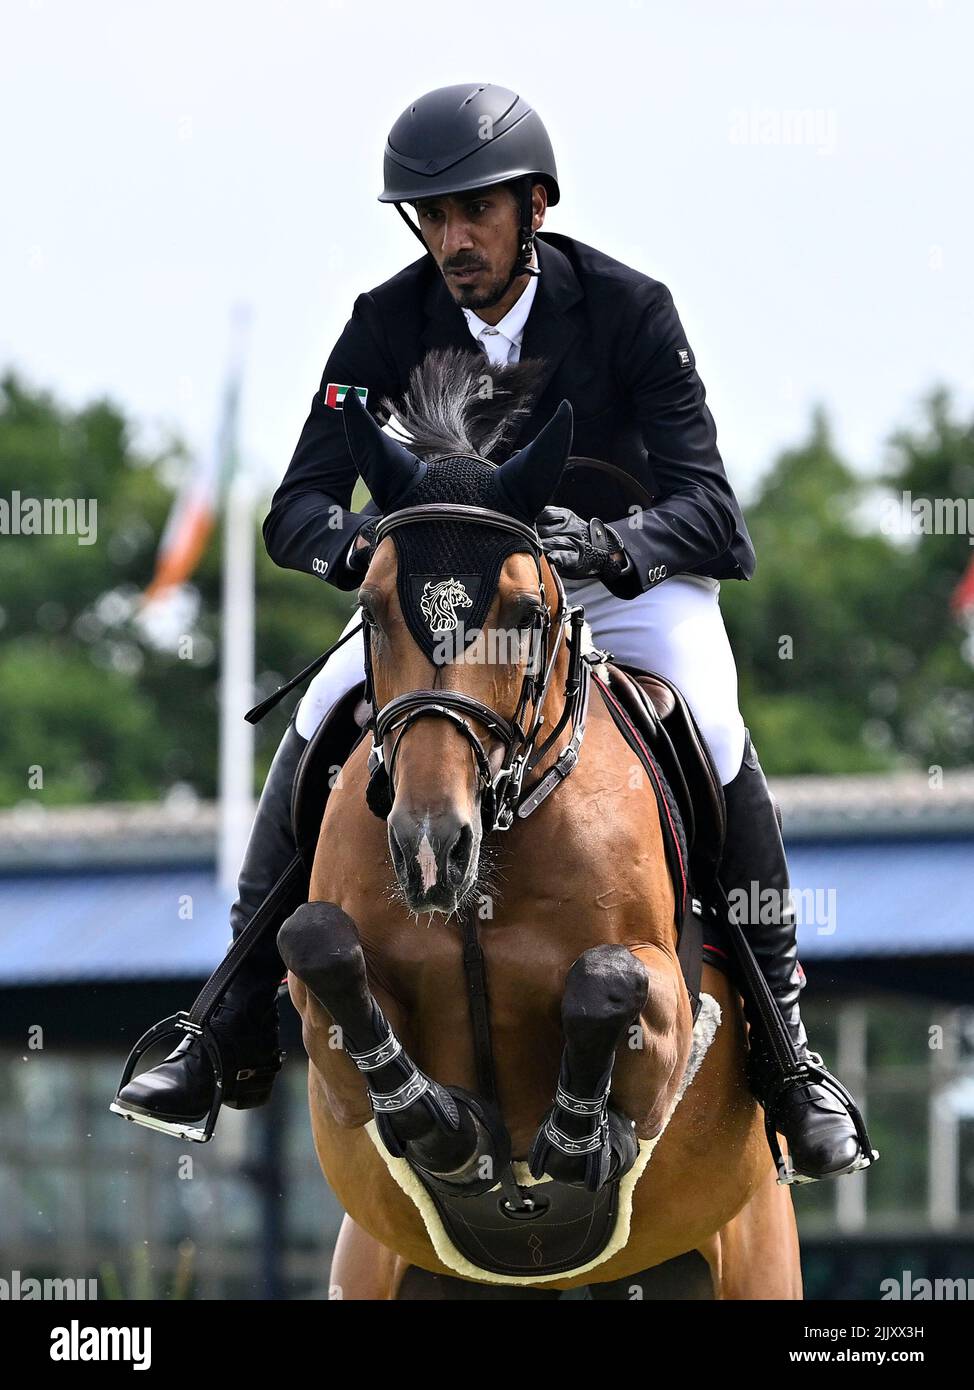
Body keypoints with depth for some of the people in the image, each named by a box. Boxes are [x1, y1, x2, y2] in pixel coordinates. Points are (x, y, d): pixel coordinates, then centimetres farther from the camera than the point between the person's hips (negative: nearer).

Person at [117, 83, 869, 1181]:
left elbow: (707, 504, -27)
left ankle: (784, 1044, -17)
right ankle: (237, 1023, -9)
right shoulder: (388, 325, -13)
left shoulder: (628, 309, -20)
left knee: (716, 734, -31)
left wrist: (612, 543, -50)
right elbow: (296, 510, -17)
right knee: (319, 720, -20)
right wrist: (356, 542, -43)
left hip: (632, 572, -2)